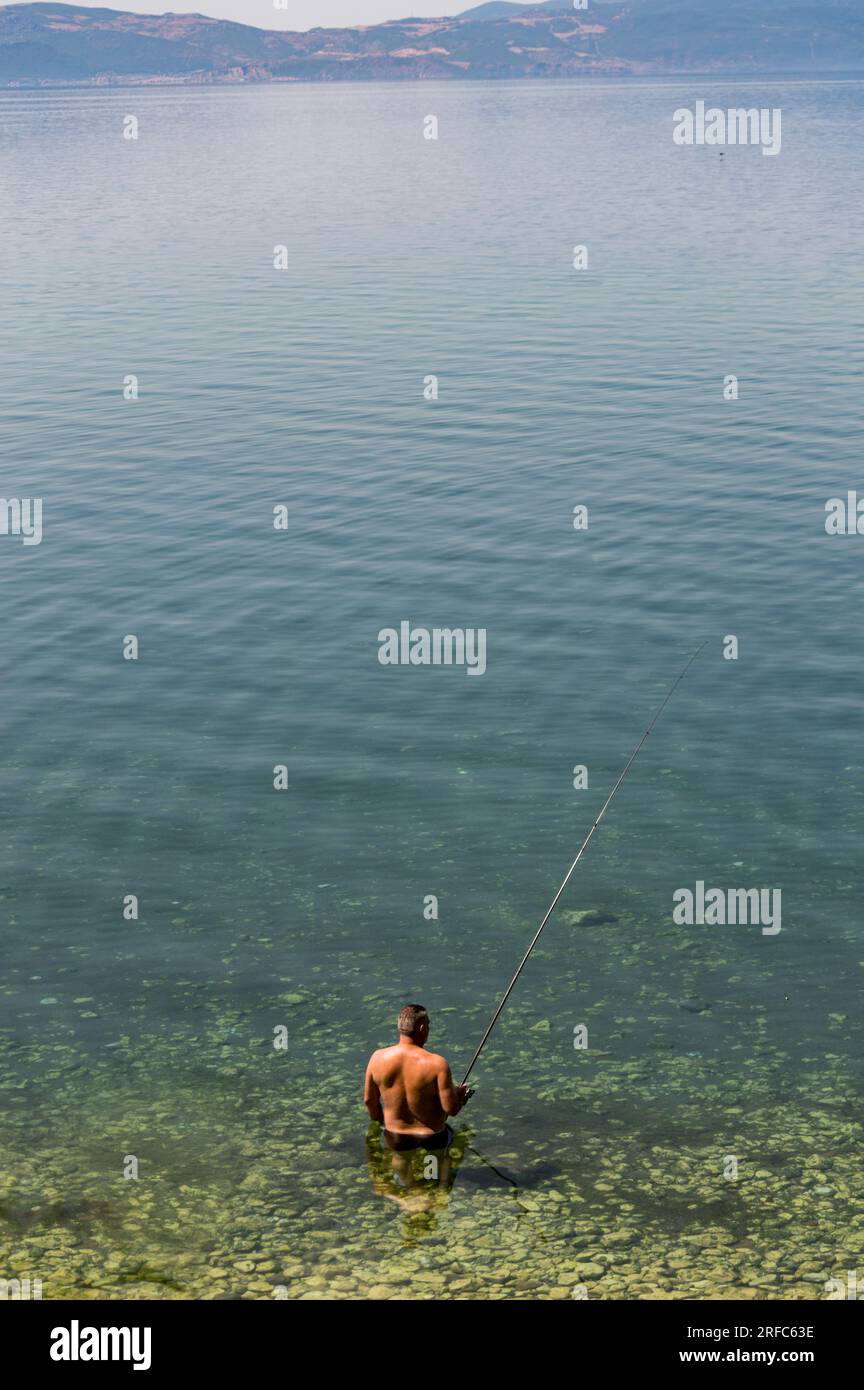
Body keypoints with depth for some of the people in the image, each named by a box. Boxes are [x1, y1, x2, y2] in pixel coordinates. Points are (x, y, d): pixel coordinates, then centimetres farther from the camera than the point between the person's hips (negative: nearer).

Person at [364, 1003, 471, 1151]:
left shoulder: (378, 1058, -14)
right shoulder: (437, 1063, -24)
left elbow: (369, 1100, 0)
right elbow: (451, 1109, -20)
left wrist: (378, 1120, 20)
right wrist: (459, 1093, 3)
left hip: (395, 1141, 4)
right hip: (431, 1140, -3)